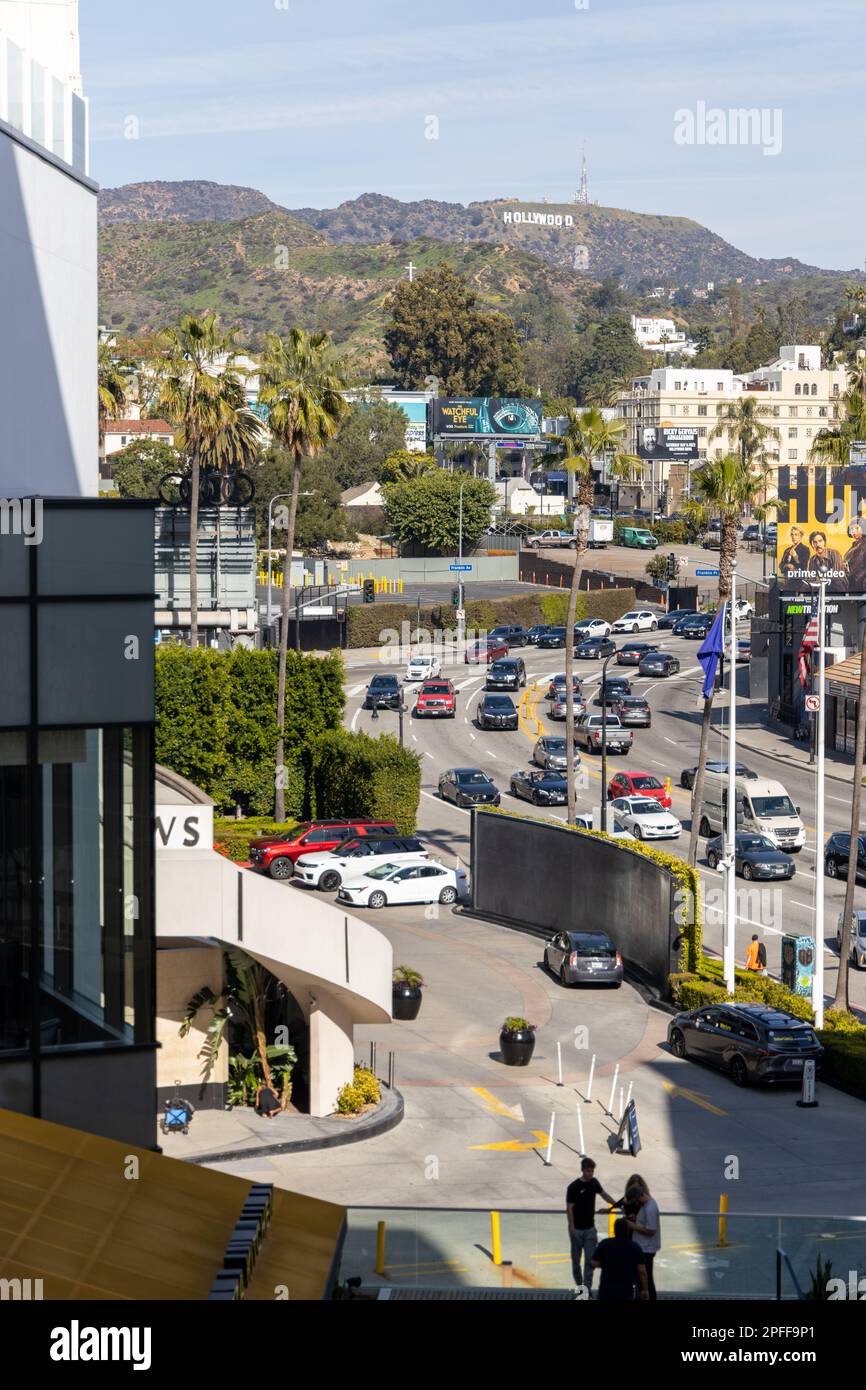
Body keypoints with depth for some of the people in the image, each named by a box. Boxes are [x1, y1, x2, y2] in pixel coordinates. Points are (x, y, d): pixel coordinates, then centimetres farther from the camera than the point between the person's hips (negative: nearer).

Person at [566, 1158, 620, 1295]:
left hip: (590, 1228, 4)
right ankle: (578, 1285, 24)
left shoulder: (594, 1182, 1)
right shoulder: (573, 1187, -16)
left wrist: (616, 1204, 22)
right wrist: (571, 1229, -20)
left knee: (590, 1259, -3)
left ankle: (587, 1288, -1)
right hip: (577, 1229, -4)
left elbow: (603, 1194, 20)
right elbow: (569, 1208, -15)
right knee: (576, 1259, 8)